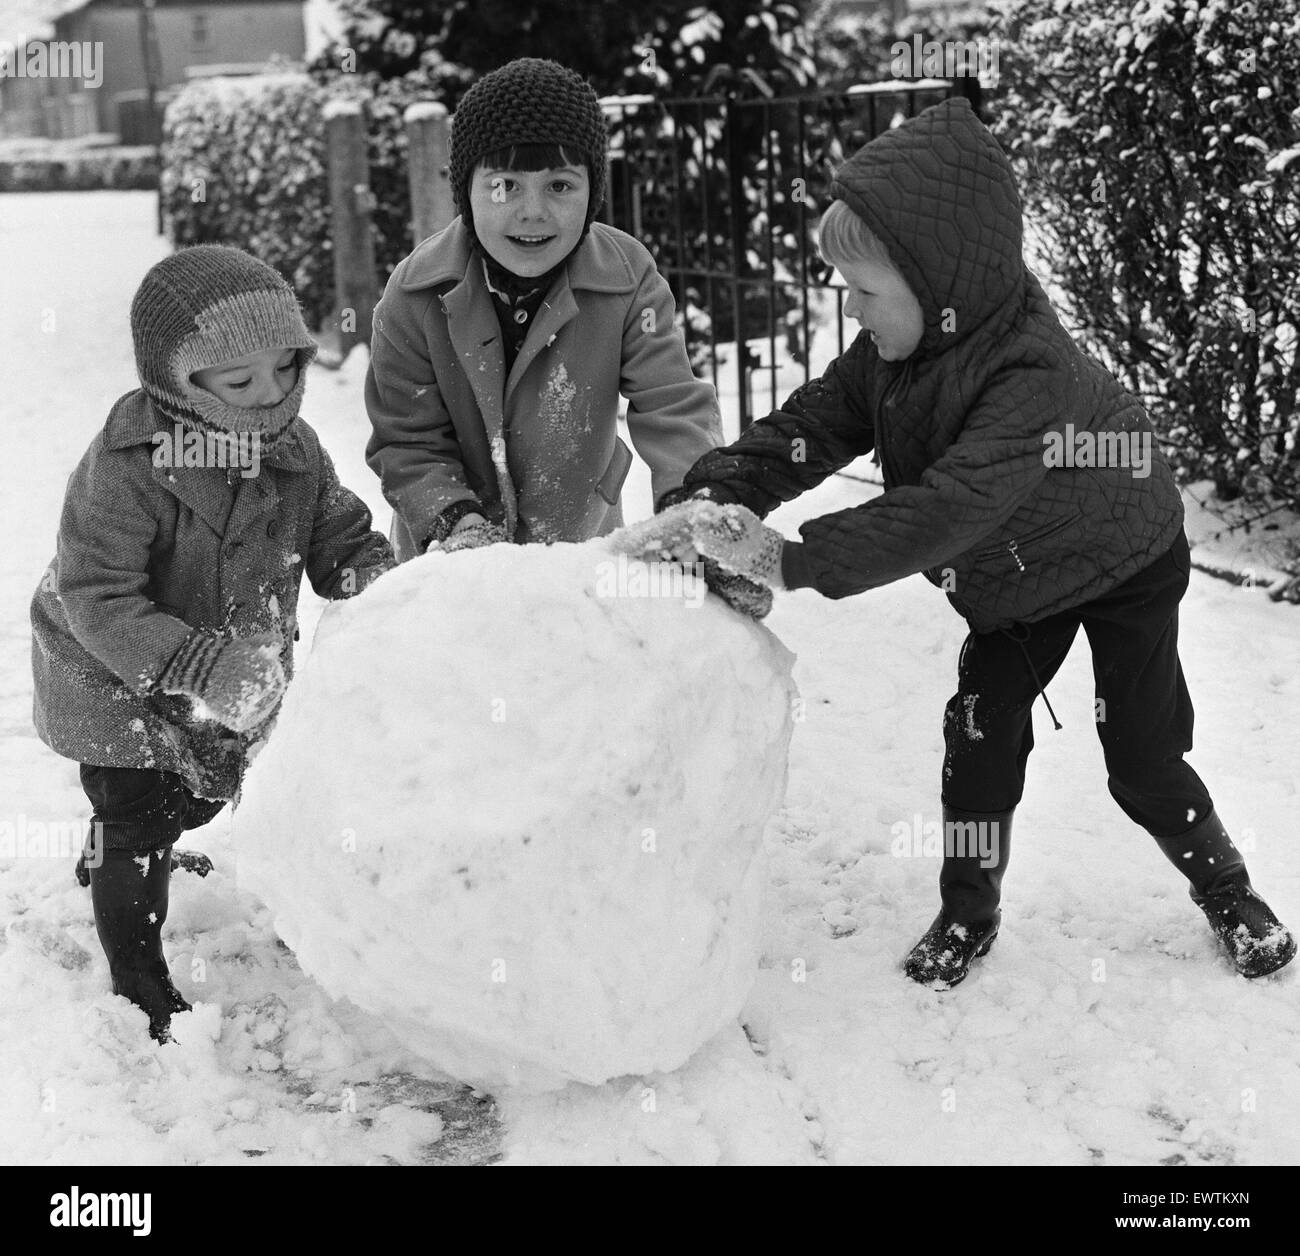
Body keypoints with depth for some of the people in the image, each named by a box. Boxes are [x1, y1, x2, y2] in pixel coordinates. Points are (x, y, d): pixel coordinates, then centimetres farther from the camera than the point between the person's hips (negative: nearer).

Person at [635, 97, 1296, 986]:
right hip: (1015, 577, 6)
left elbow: (946, 511, -52)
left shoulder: (1034, 376, -43)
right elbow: (805, 429, -18)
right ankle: (968, 911, 14)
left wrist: (791, 561, -55)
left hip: (1123, 564, -6)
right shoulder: (894, 353, -18)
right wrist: (712, 498, -36)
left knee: (1143, 760, -1)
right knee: (982, 730, -1)